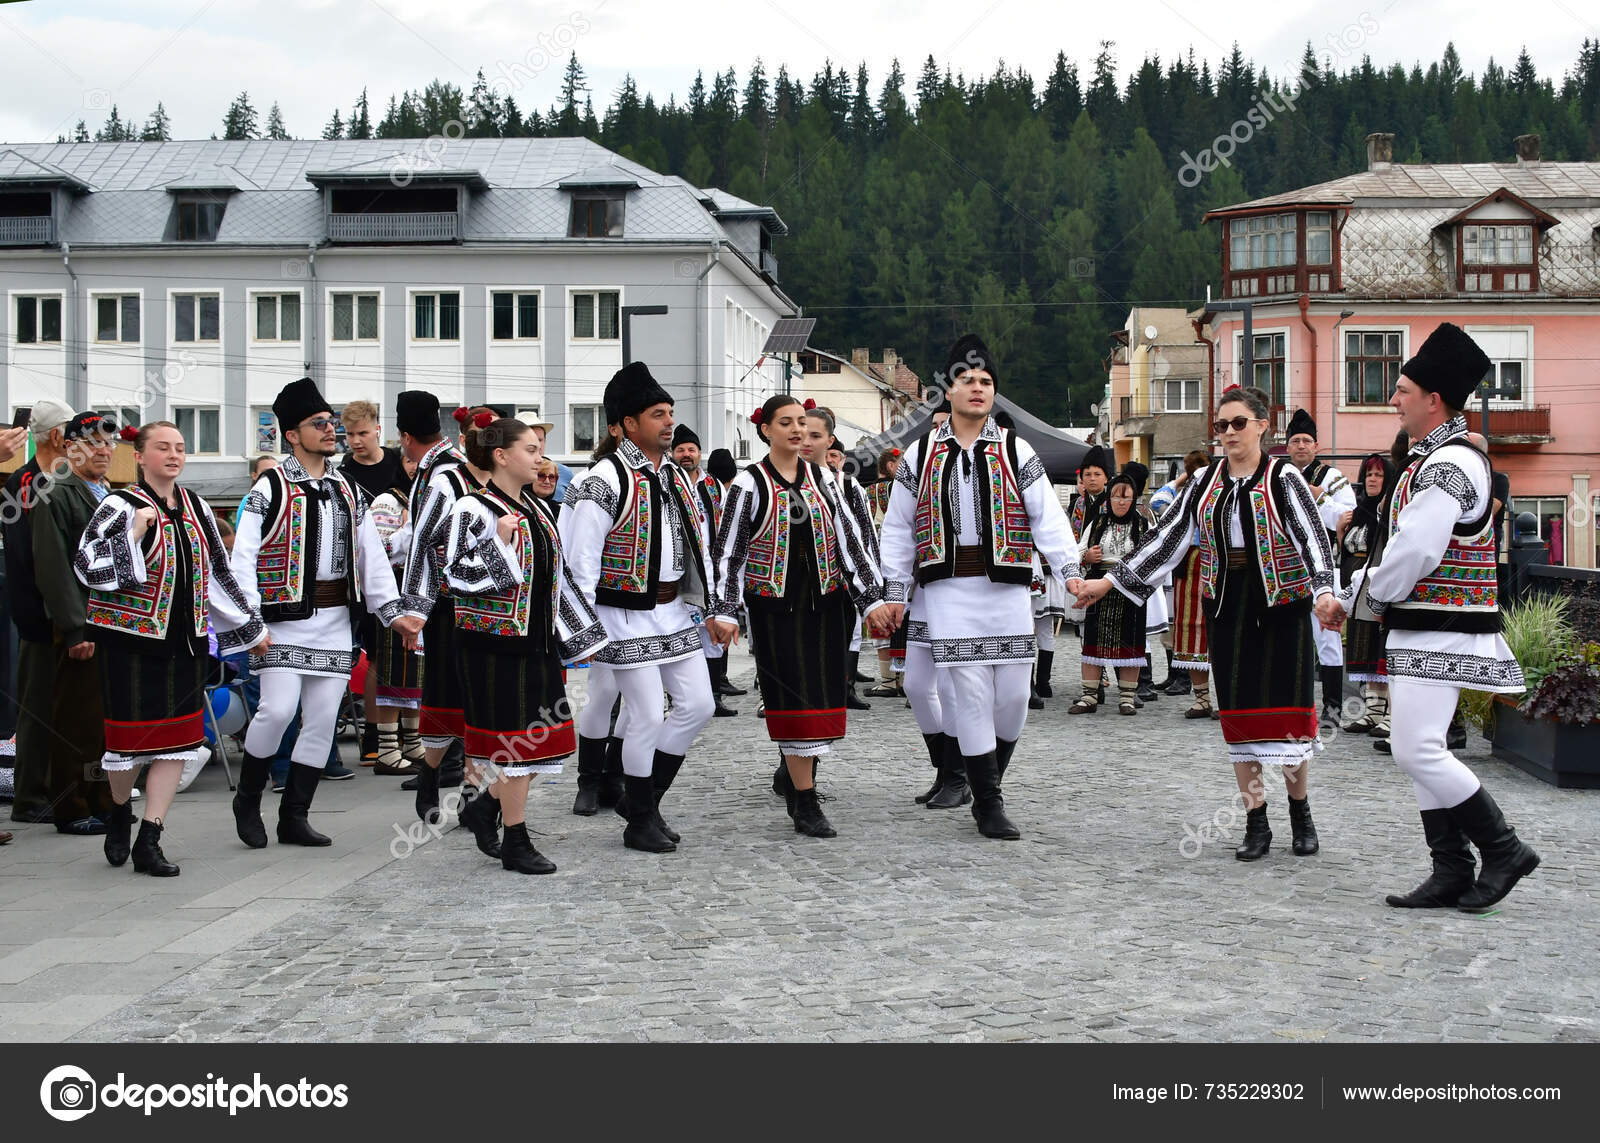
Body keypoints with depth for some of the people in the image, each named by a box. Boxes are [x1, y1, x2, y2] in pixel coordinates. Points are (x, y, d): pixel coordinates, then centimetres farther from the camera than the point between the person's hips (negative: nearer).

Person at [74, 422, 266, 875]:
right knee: (131, 733, 2)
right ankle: (120, 813, 31)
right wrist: (135, 532, -23)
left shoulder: (196, 509, 11)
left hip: (186, 642, 5)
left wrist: (252, 626, 21)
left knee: (177, 739, 1)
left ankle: (149, 842, 6)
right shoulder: (120, 507, -7)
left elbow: (220, 574, 19)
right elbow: (87, 567, -17)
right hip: (131, 639, -5)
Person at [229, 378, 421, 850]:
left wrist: (393, 612, 4)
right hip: (284, 619, -6)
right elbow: (243, 558, -8)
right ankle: (248, 799, 7)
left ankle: (294, 817, 14)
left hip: (335, 621, 6)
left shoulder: (347, 491, 14)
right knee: (278, 709, -16)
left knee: (322, 719, 4)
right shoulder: (271, 487, -4)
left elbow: (372, 556, 14)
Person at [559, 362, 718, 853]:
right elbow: (579, 559, -15)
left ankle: (644, 797, 22)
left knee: (698, 704, 6)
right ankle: (641, 822, 12)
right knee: (647, 716, -4)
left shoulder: (677, 477, 10)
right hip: (627, 617, -8)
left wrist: (709, 603, 16)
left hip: (675, 612, 8)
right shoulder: (604, 481, -14)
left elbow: (700, 540, 19)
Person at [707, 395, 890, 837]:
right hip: (775, 605, -4)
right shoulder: (749, 484, -2)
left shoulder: (820, 479, 9)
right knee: (795, 698, -8)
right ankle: (806, 805, -4)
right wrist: (723, 612, -10)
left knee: (822, 696, 4)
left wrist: (872, 598, 2)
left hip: (824, 601, 4)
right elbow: (728, 551, -3)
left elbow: (850, 538, 9)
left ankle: (798, 778, 23)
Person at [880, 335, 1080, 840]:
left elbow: (1048, 516, 1)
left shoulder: (1016, 452, 7)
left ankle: (988, 786, 24)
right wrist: (894, 590, 9)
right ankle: (989, 804, 4)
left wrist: (1071, 572, -10)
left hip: (1007, 589, 1)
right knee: (971, 694, -4)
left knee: (1013, 695, 1)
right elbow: (897, 529, 13)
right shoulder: (920, 456, 8)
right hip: (950, 592, -1)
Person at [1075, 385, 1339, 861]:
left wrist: (1324, 591, -34)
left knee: (1287, 704, -2)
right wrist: (1108, 581, -1)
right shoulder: (1205, 481, 7)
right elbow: (1167, 536, 5)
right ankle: (1256, 822, 11)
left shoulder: (1282, 477, -7)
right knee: (1238, 710, 3)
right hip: (1227, 604, 4)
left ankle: (1300, 811, 18)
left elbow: (1313, 536, -16)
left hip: (1281, 602, -4)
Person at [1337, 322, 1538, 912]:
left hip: (1439, 634, -11)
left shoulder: (1448, 463, -17)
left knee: (1417, 749, -12)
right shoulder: (1435, 458, 17)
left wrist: (1363, 595, -8)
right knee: (1420, 752, 10)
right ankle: (1452, 872, 14)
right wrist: (1376, 591, 12)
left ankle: (1503, 850, -1)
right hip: (1424, 630, 11)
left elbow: (1414, 553, -22)